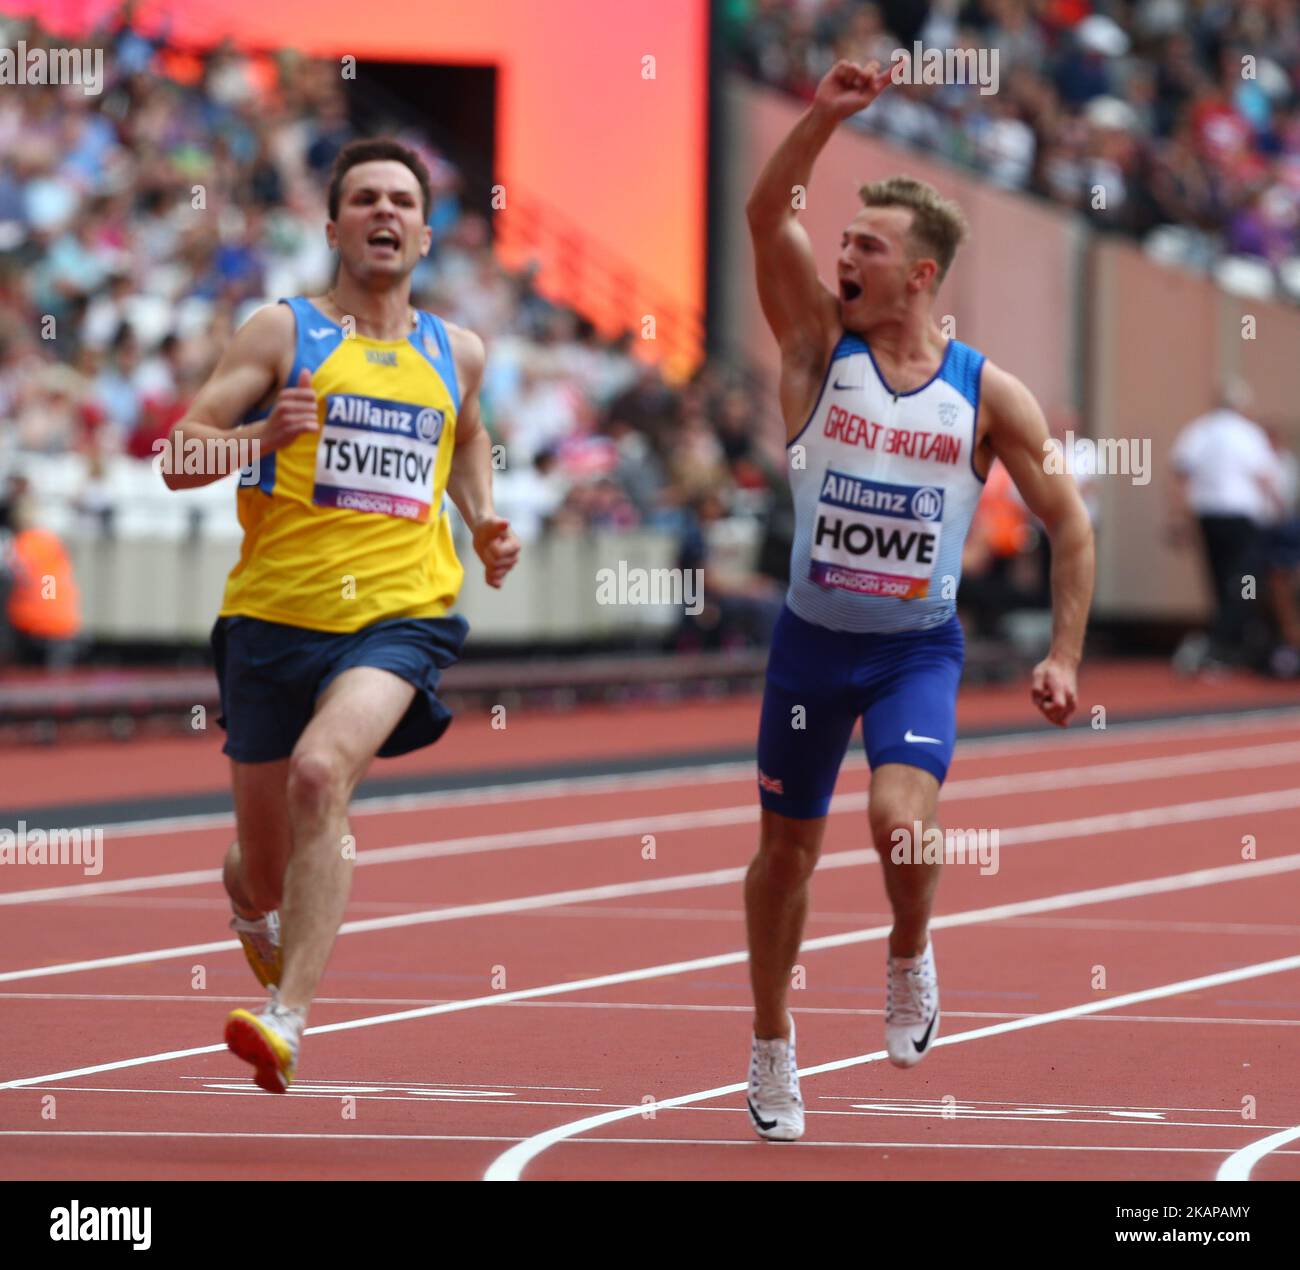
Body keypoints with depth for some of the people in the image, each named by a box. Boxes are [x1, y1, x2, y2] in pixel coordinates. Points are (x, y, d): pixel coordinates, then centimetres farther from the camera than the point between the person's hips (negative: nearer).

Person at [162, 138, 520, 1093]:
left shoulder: (455, 354, 13)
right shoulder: (283, 332, 2)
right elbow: (178, 458, -3)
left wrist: (484, 523, 18)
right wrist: (259, 435, -22)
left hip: (401, 614, 0)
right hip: (276, 612, 0)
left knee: (321, 770, -29)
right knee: (265, 867, 8)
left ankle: (286, 1021, -32)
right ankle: (257, 912, 49)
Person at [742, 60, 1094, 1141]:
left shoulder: (989, 395, -8)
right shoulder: (822, 348, -6)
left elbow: (1069, 524, -2)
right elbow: (767, 215, -18)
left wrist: (1065, 656, -8)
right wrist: (824, 117, -29)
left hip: (920, 647, -2)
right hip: (812, 638, 2)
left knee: (901, 818, -25)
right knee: (787, 850, 10)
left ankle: (911, 955, 9)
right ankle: (773, 1047, 30)